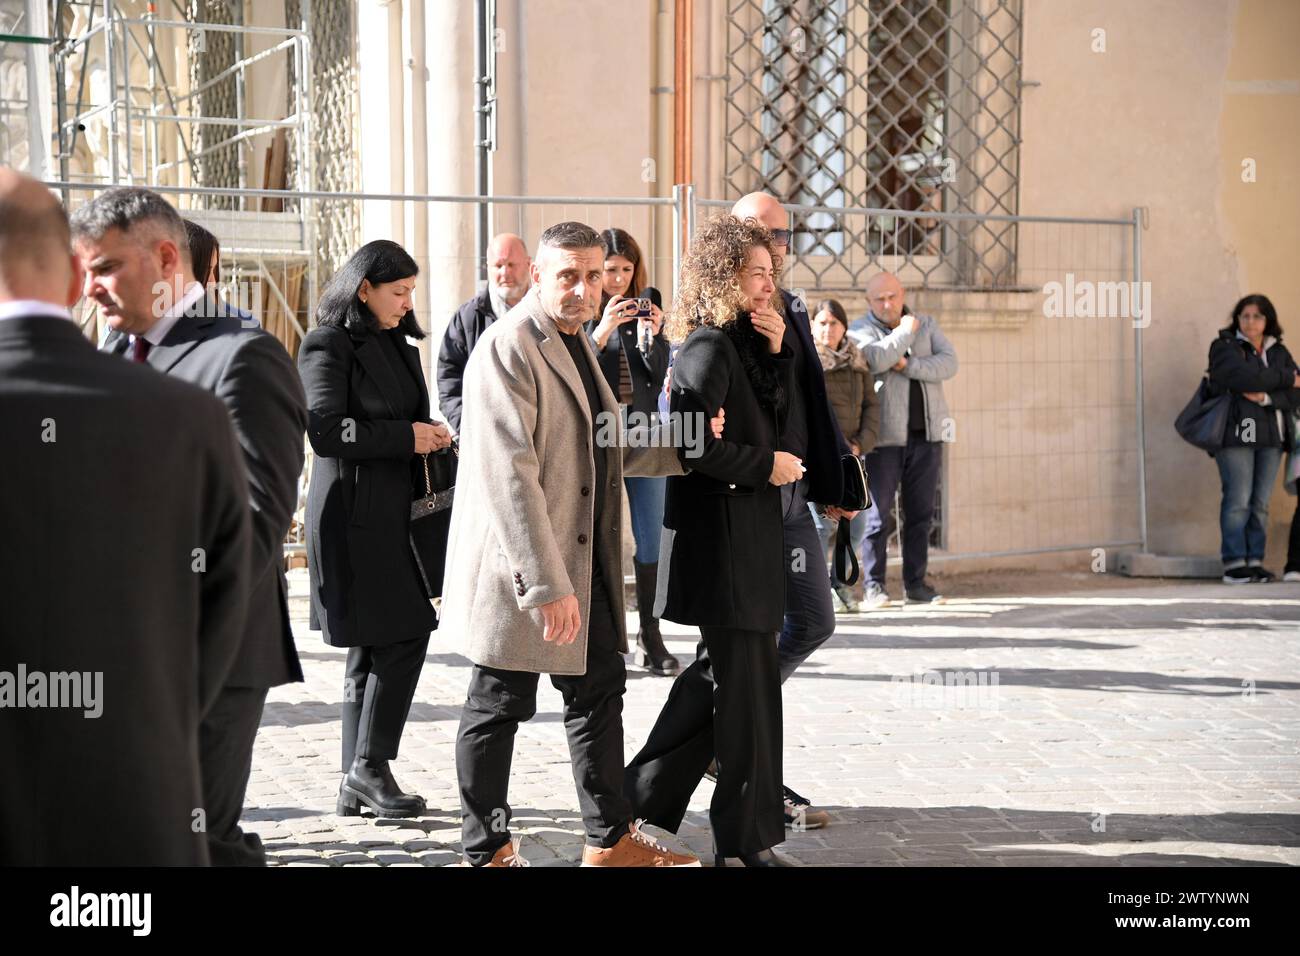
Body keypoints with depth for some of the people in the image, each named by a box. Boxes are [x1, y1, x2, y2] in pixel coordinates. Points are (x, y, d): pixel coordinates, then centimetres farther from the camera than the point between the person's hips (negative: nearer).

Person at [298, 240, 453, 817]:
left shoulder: (395, 344, 18)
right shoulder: (330, 346, -9)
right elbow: (325, 431, -18)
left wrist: (428, 438, 7)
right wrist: (406, 436, -16)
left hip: (393, 509, 9)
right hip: (356, 514, -9)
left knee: (373, 649, 9)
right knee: (403, 635, -11)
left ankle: (356, 788, 14)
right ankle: (369, 765, -1)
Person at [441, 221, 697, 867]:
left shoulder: (575, 342, 14)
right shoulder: (508, 347, -16)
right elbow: (508, 475, -23)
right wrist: (547, 585, -27)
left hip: (584, 557, 9)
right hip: (521, 566, -9)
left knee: (599, 687, 14)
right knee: (500, 705, 3)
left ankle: (612, 839, 26)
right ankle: (486, 851, 17)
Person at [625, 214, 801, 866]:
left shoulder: (745, 343, 15)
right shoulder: (709, 347, -14)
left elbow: (772, 420, 11)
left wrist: (777, 352, 2)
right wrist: (765, 465, -13)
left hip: (748, 531, 10)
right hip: (722, 535, -10)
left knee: (721, 674, 16)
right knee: (747, 682, -3)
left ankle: (643, 799, 26)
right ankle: (747, 840, 6)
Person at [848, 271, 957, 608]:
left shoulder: (927, 325, 13)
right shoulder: (861, 330, 0)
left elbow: (948, 362, -2)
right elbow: (875, 359, -21)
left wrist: (908, 366, -13)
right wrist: (904, 331, -11)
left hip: (926, 433, 4)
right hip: (885, 436, -4)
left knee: (921, 513, 7)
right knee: (878, 513, -4)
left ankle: (916, 583, 14)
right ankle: (873, 586, 1)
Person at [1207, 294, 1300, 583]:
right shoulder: (1225, 347, 3)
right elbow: (1244, 377, -16)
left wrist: (1266, 397, -12)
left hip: (1270, 435, 5)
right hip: (1236, 434, -5)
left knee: (1261, 503, 2)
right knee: (1238, 501, -9)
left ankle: (1255, 561, 5)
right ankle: (1234, 563, -6)